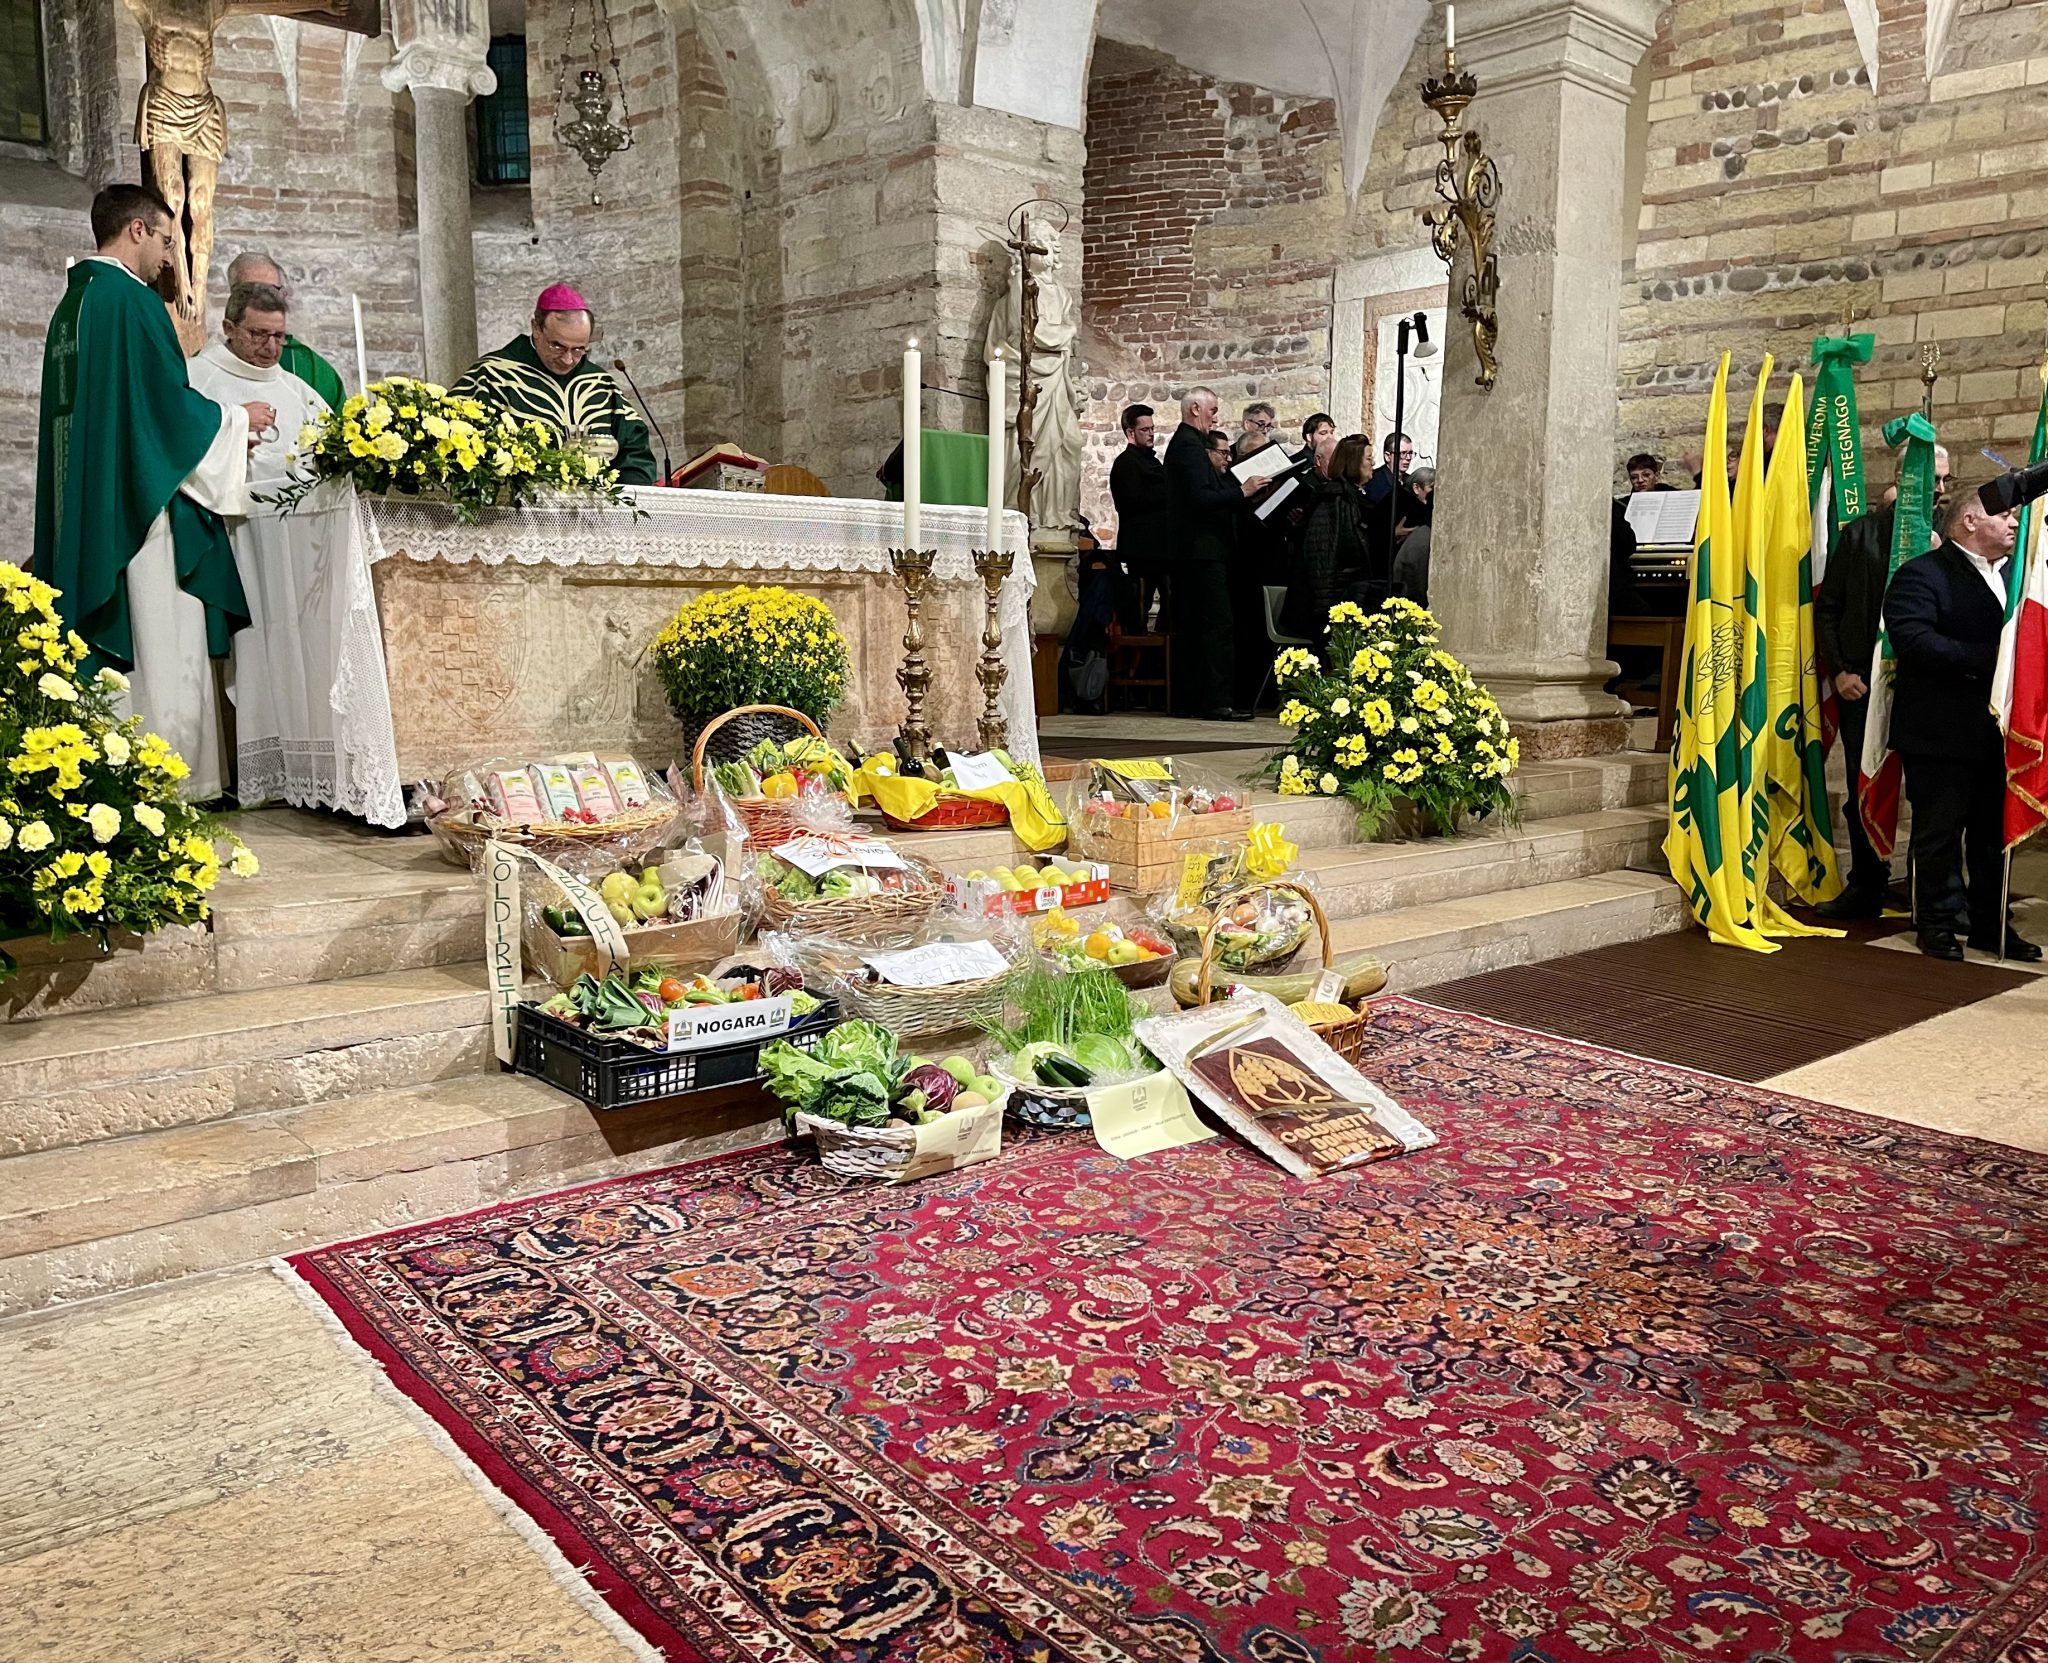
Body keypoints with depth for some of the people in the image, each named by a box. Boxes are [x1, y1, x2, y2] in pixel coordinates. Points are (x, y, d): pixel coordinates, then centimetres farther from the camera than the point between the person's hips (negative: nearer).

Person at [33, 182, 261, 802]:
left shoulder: (72, 302, 18)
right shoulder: (133, 300, -10)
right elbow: (169, 403, -14)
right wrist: (238, 417, 2)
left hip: (81, 508, 9)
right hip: (142, 501, -9)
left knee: (106, 640, 11)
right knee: (160, 637, -4)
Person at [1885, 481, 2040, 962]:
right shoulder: (1921, 575, -9)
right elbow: (1911, 638, -23)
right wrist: (1985, 659, -25)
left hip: (1997, 730, 7)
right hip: (1942, 734, -7)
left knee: (1994, 832, 13)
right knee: (1939, 833, 2)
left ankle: (1991, 923, 23)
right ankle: (1939, 922, 13)